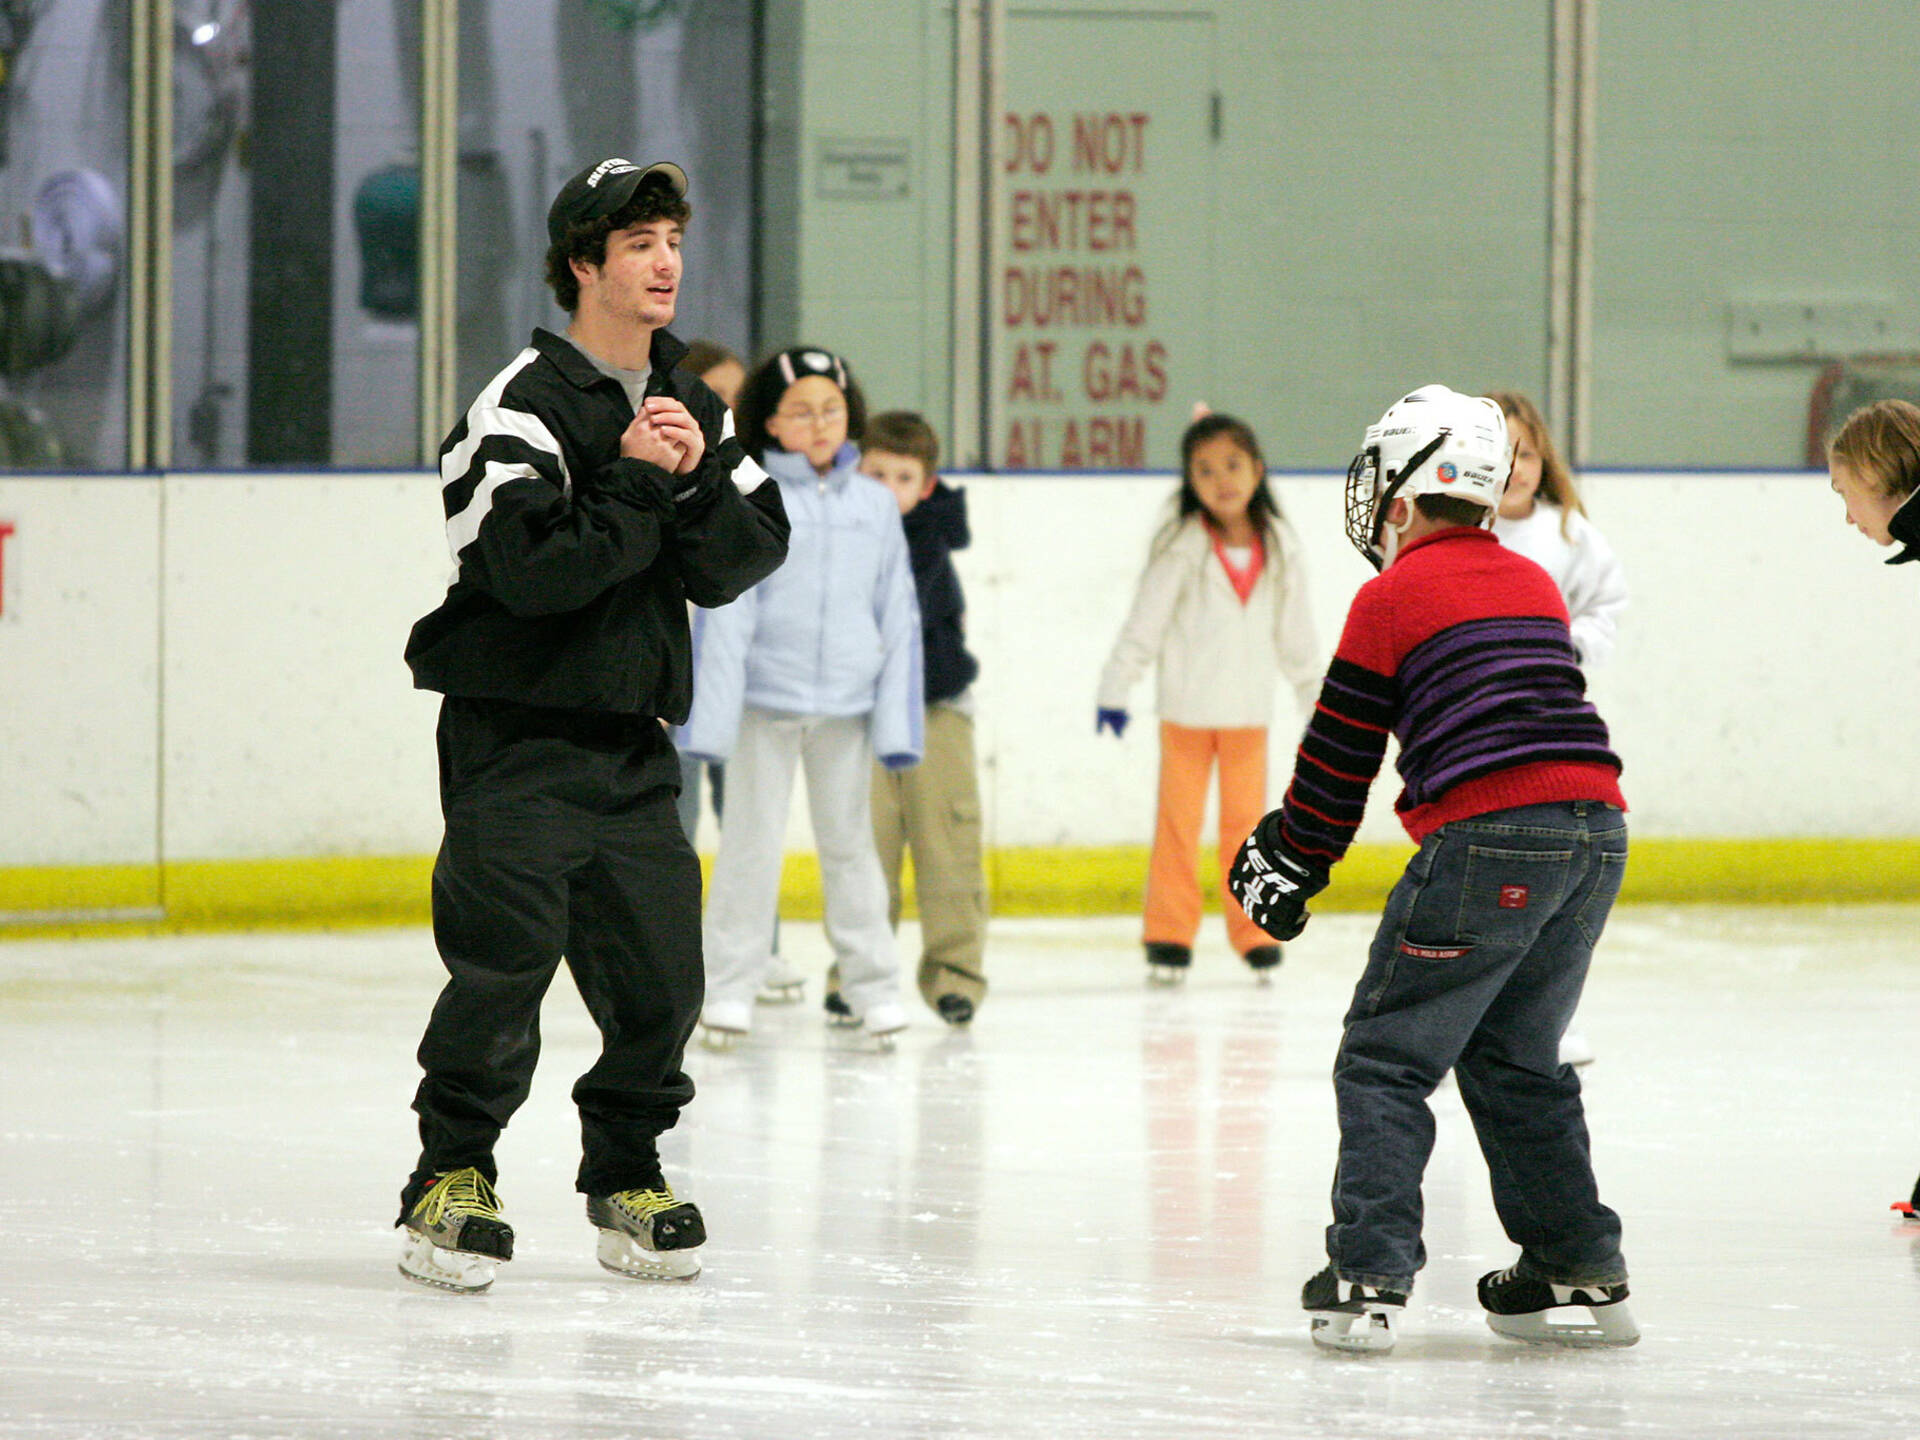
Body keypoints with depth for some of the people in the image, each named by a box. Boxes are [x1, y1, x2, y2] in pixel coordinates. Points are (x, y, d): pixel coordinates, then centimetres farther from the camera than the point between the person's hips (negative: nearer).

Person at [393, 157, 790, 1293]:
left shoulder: (690, 409, 12)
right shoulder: (524, 403, -11)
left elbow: (749, 560, 4)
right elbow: (527, 567, -23)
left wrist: (694, 479, -13)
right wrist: (636, 484, -17)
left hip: (633, 740, 6)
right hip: (516, 737, -6)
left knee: (661, 975, 1)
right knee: (507, 958, -13)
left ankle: (627, 1175, 18)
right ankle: (453, 1175, 2)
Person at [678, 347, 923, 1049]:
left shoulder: (875, 506, 6)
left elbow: (897, 616, 8)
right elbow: (725, 611, -6)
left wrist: (897, 718, 5)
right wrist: (713, 716, -12)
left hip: (847, 703, 3)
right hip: (764, 698, -3)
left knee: (849, 842, 11)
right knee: (751, 843, 1)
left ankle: (872, 984, 17)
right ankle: (729, 986, 8)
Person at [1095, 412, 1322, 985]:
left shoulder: (1279, 546, 2)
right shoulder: (1181, 546, -9)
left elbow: (1296, 635, 13)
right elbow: (1144, 622, -6)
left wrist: (1317, 696, 18)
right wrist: (1115, 689, -8)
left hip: (1248, 711, 3)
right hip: (1186, 709, -3)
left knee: (1246, 820, 6)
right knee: (1178, 821, 1)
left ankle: (1252, 931, 15)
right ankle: (1169, 936, 8)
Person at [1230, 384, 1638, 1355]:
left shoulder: (1392, 599, 2)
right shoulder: (1534, 586, 21)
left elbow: (1339, 756, 4)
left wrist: (1286, 865, 16)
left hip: (1487, 837, -7)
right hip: (1596, 826, 7)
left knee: (1387, 1058, 1)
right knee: (1515, 1059, 20)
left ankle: (1369, 1277, -9)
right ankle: (1580, 1275, 19)